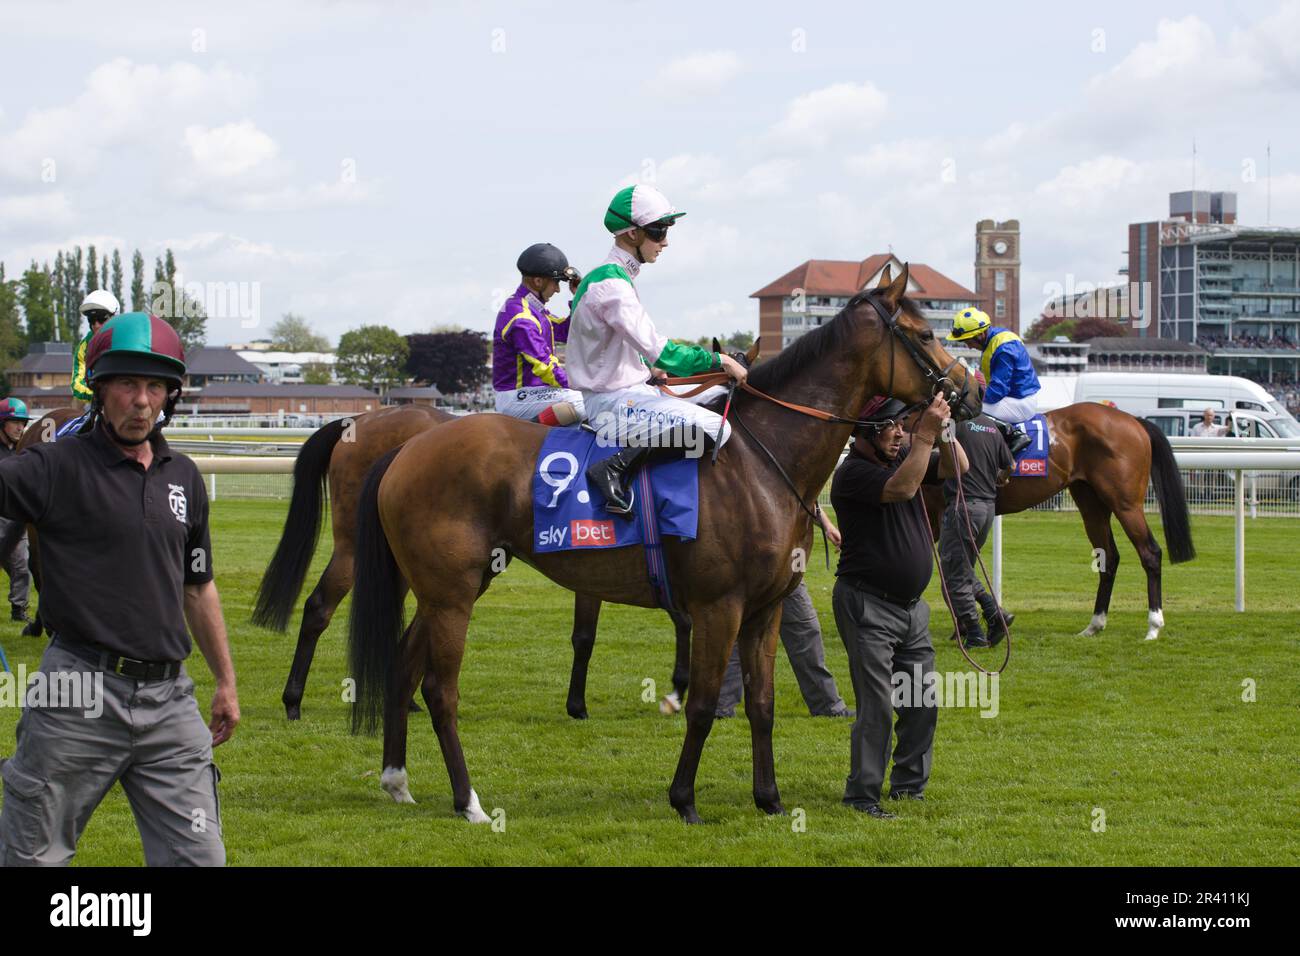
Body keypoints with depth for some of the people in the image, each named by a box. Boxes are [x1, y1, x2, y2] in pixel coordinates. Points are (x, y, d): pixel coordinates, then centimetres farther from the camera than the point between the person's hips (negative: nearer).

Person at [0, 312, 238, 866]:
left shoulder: (183, 478, 13)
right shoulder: (56, 467, -5)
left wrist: (226, 682, 24)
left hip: (168, 697, 5)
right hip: (80, 695, -5)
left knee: (198, 856, 4)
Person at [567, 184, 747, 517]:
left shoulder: (613, 277, 15)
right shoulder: (612, 284, -18)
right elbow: (660, 353, -24)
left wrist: (651, 369, 16)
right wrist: (719, 361, -17)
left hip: (628, 392, 11)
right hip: (614, 405, -11)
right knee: (716, 428, -25)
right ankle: (617, 469, -21)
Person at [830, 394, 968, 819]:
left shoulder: (904, 457, 10)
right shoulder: (853, 472, -15)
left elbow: (957, 467, 5)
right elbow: (902, 488, -29)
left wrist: (943, 428, -10)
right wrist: (926, 435, -29)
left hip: (911, 605, 8)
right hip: (868, 605, -8)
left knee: (922, 702, 11)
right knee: (877, 705, -11)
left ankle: (909, 784, 23)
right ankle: (862, 795, -6)